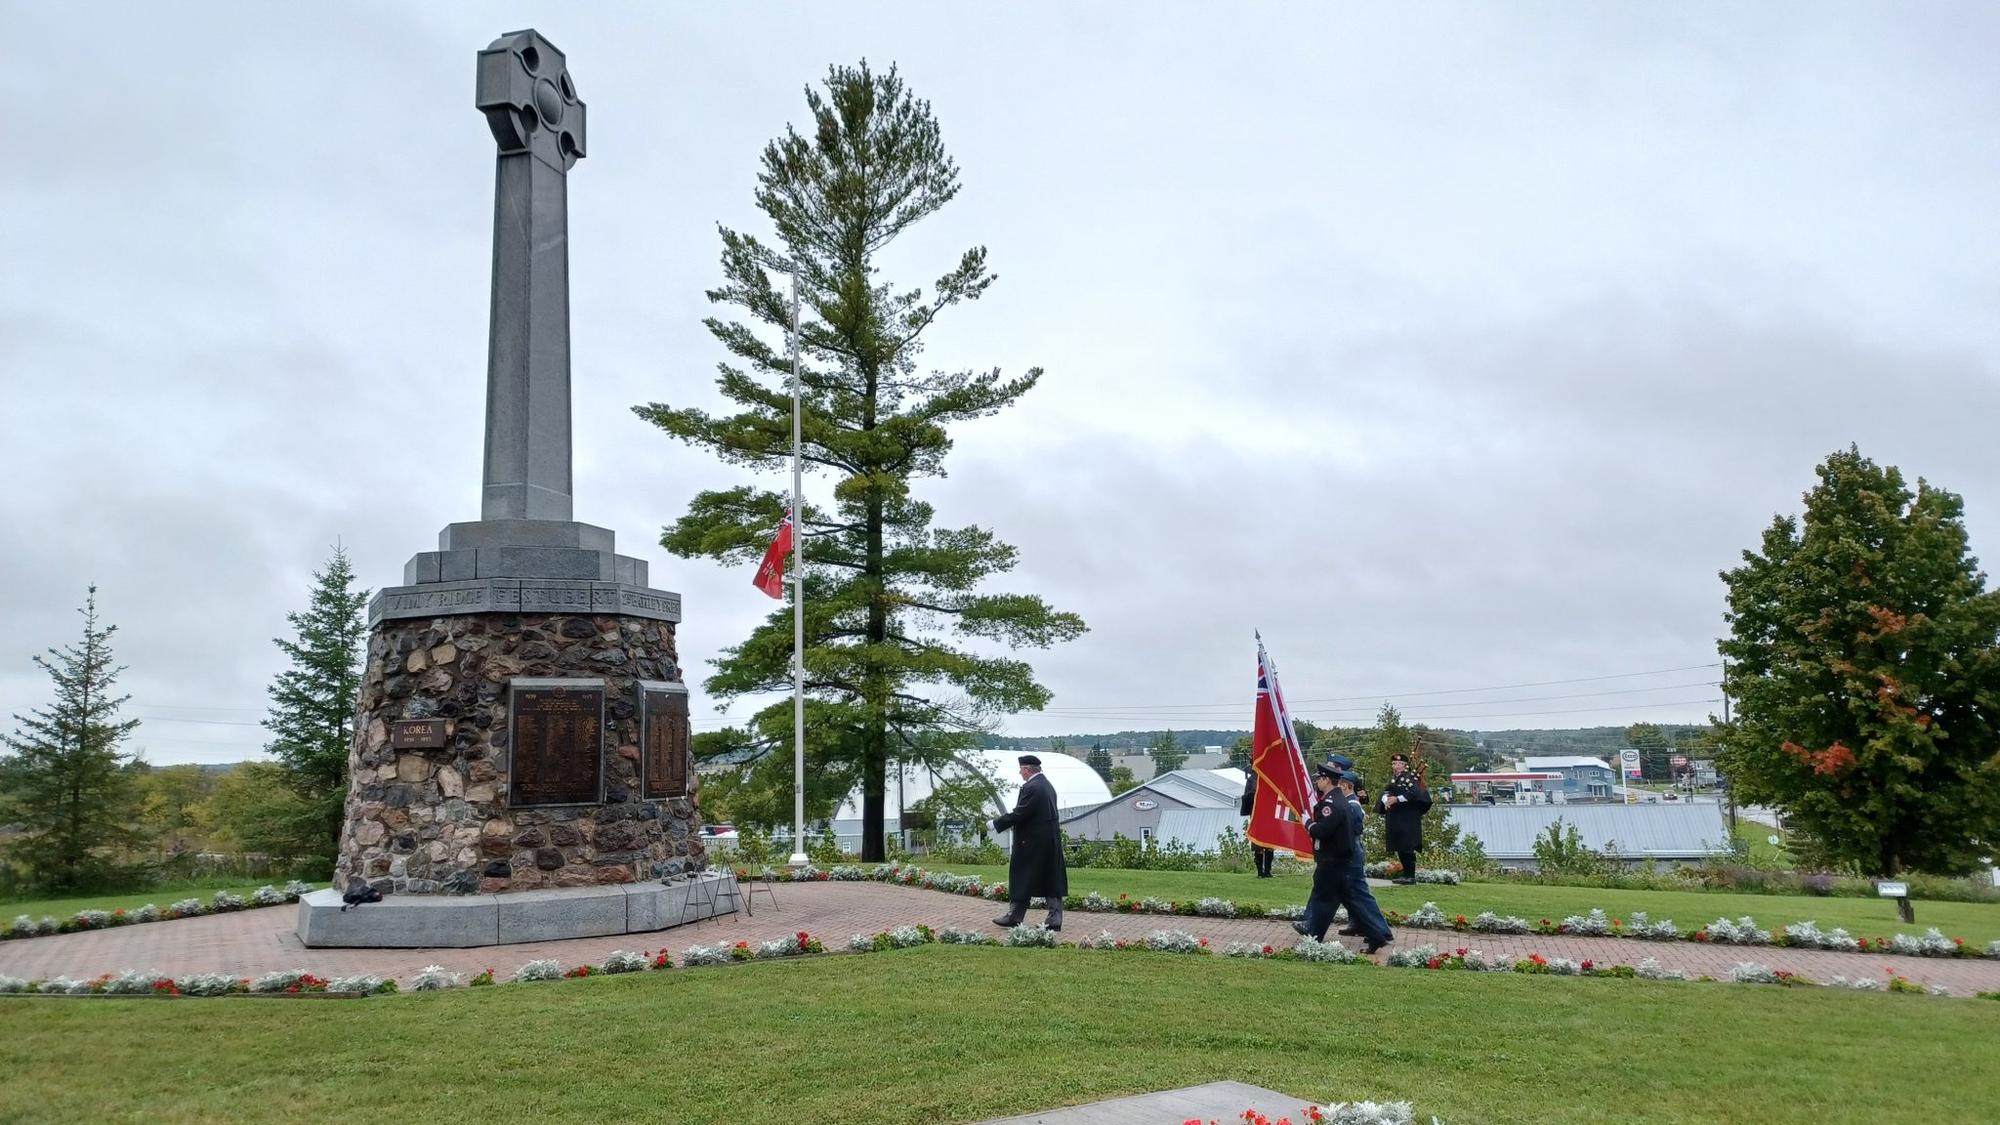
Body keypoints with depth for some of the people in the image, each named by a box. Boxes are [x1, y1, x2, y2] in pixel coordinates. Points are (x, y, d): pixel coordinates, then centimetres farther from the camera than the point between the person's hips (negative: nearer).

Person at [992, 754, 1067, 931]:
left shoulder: (1031, 787, -17)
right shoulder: (1047, 785, 12)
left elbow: (1019, 814, -21)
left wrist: (997, 824, -10)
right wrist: (1012, 824, 21)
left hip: (1032, 843, -9)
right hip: (1051, 842, 9)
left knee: (1022, 879, 4)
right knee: (1052, 881, 9)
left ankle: (1014, 917, 12)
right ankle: (1055, 919, 10)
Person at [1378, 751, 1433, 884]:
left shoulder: (1410, 777, -9)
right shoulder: (1393, 778, 16)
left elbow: (1415, 793, -23)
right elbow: (1385, 792, 11)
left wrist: (1397, 799, -24)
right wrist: (1386, 799, -11)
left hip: (1407, 820, -8)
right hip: (1395, 820, 8)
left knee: (1407, 848, -6)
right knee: (1399, 848, 11)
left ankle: (1411, 876, -1)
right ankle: (1405, 874, 19)